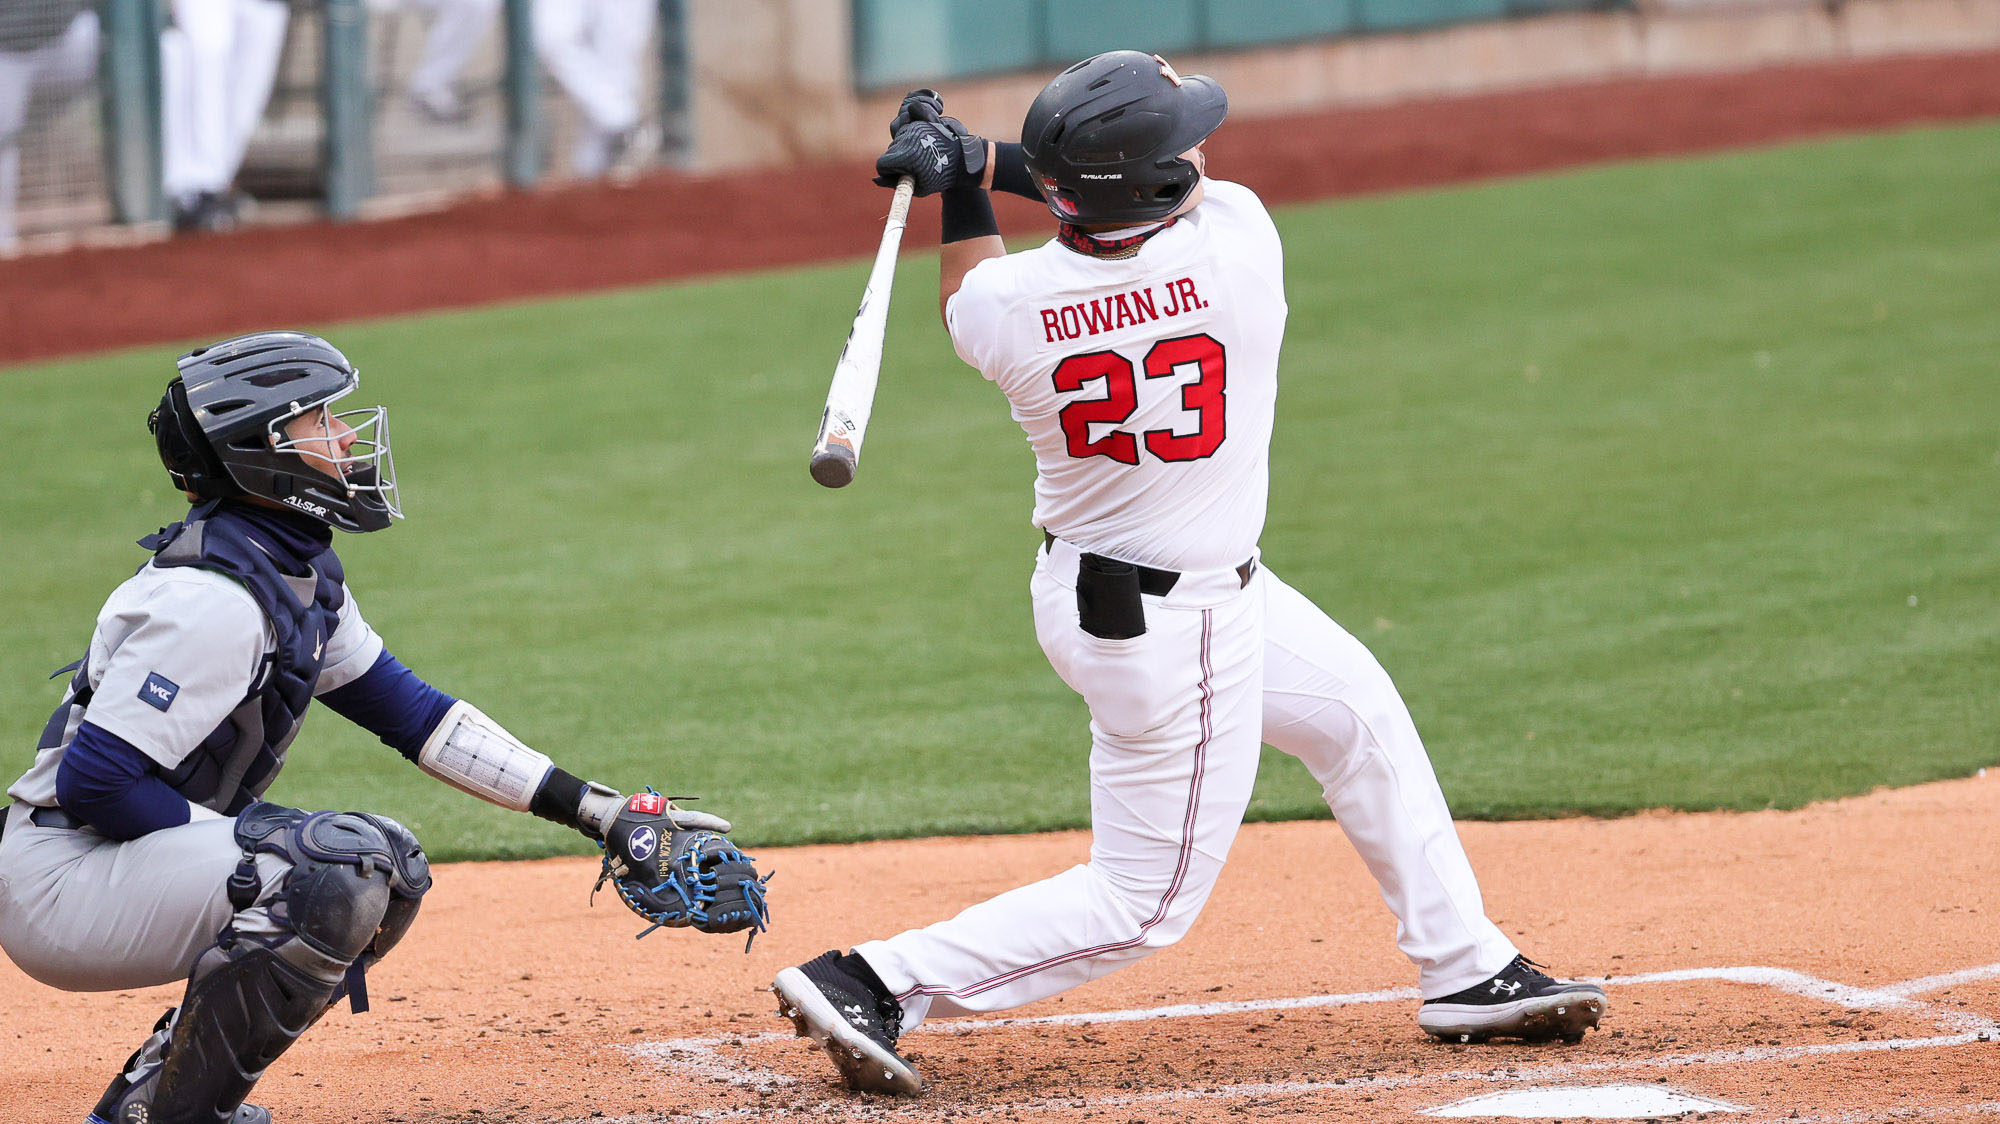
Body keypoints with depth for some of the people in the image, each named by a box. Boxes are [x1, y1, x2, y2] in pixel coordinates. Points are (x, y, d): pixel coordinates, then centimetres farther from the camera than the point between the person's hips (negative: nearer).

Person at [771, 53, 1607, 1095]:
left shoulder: (1011, 305, -16)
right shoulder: (1235, 246, -26)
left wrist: (960, 184, 3)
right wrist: (982, 165, -10)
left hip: (1082, 576, 7)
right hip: (1176, 629, -7)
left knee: (1361, 717, 24)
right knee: (1146, 901, 5)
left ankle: (1467, 972, 35)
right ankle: (878, 984, -3)